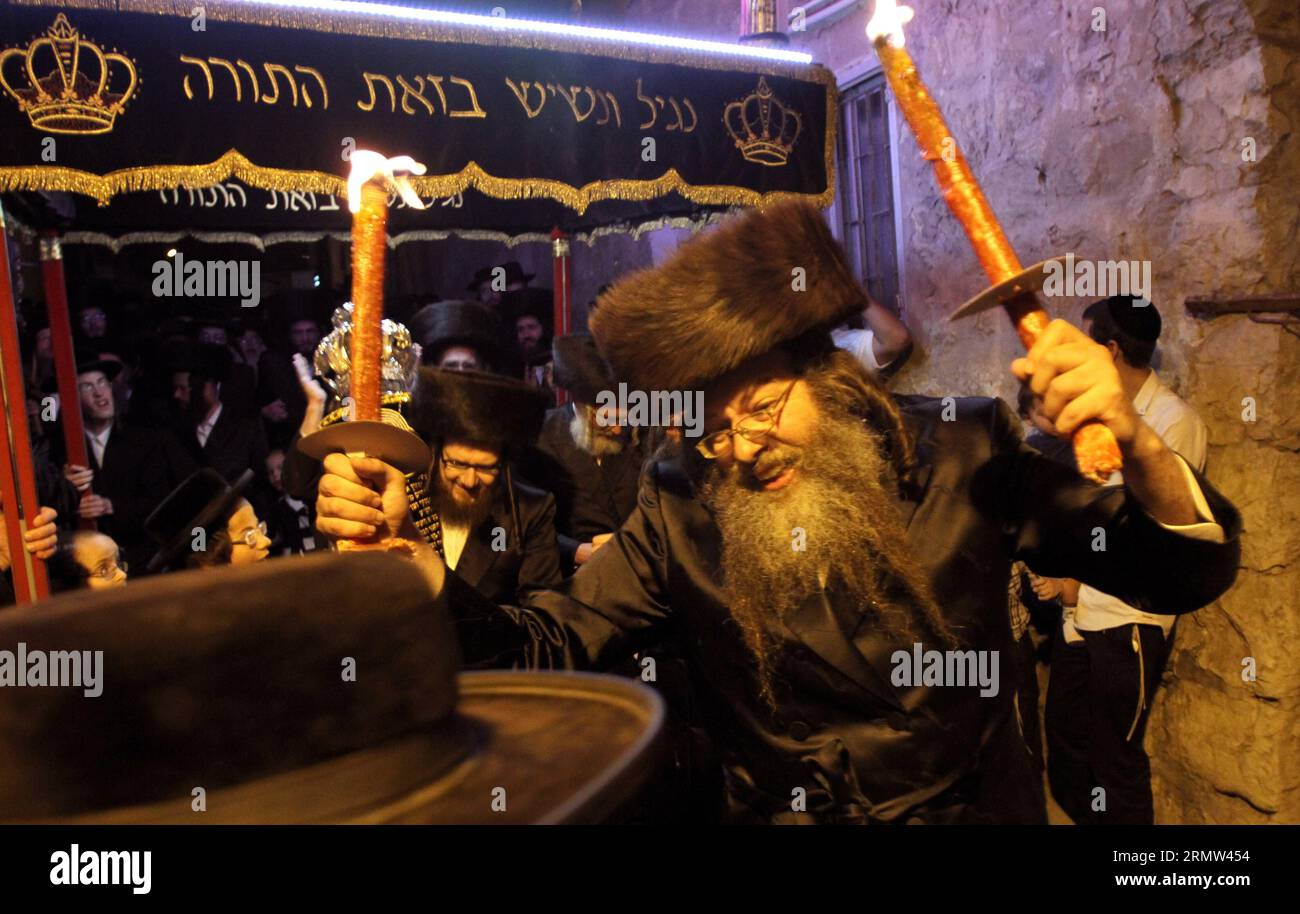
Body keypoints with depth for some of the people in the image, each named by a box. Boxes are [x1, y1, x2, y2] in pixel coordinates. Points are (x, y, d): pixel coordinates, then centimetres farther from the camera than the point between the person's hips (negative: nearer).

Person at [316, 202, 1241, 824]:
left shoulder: (963, 452, -11)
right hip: (774, 807, 1)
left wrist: (1134, 449, -29)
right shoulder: (680, 515, -6)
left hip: (977, 804, 0)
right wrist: (407, 557, -25)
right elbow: (546, 646, -8)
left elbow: (1183, 574, -8)